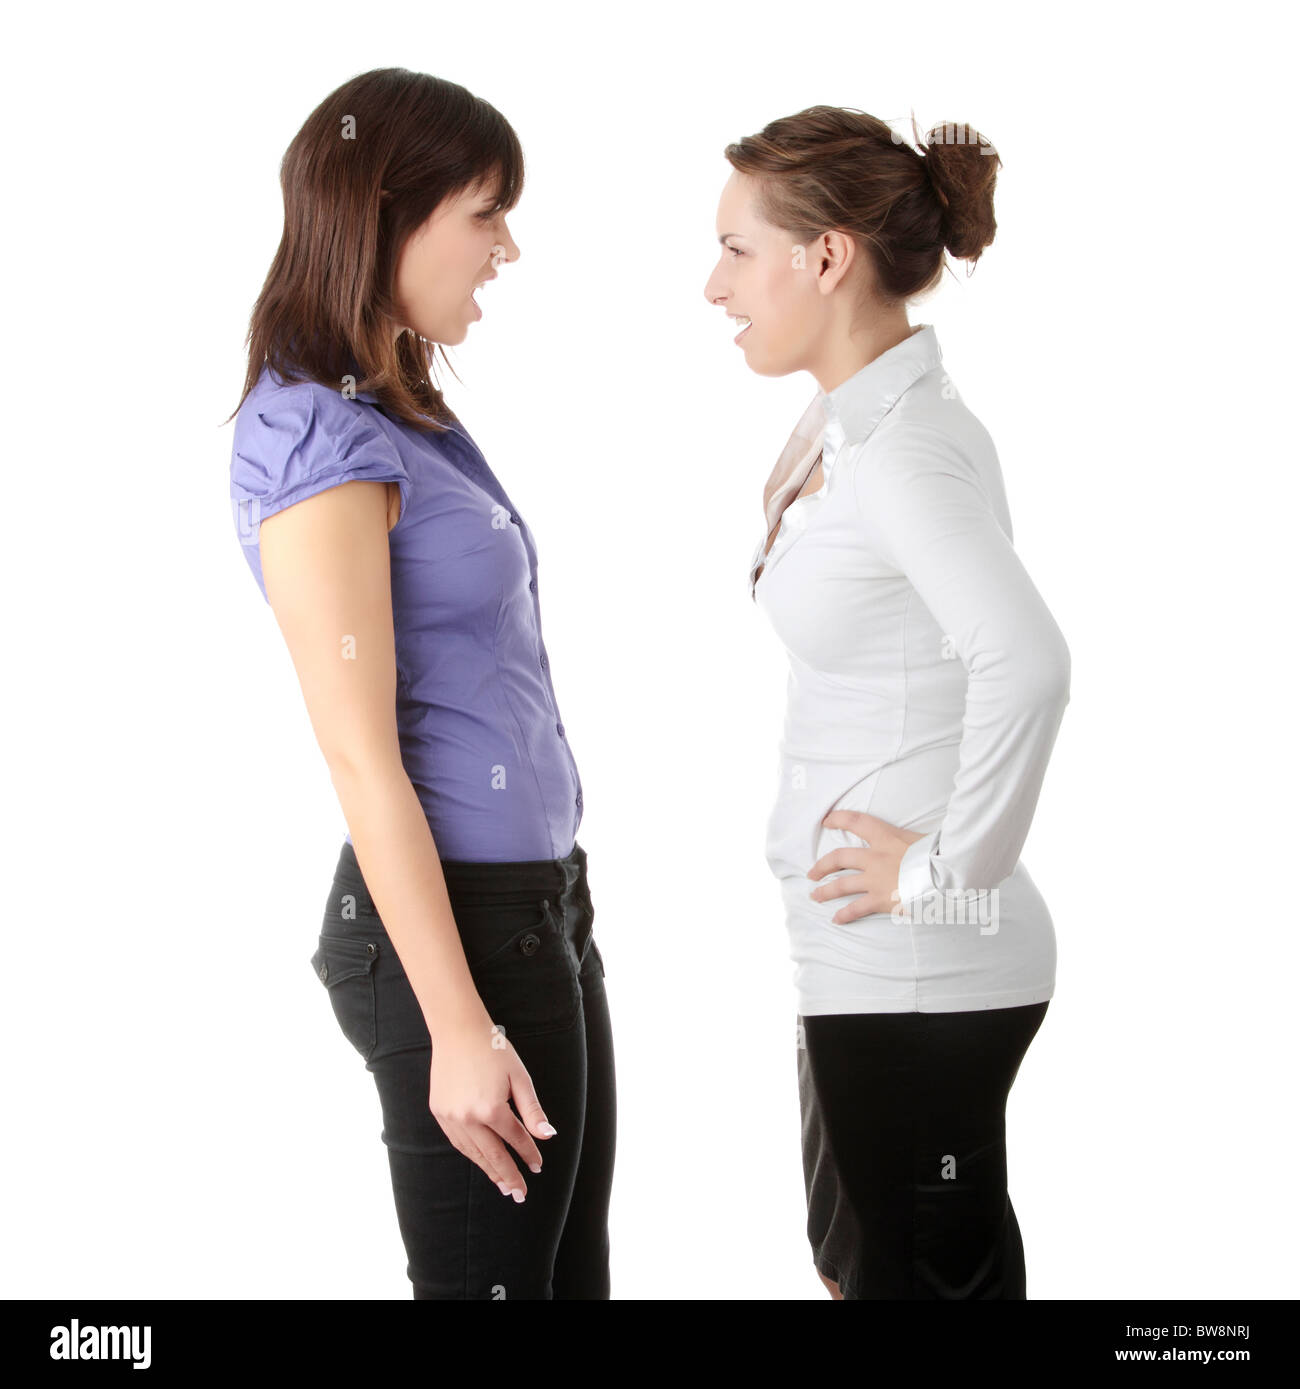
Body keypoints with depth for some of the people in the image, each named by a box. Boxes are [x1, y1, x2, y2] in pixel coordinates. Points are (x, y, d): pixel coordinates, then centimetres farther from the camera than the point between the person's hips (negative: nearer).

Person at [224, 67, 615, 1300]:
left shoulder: (406, 414, 13)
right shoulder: (318, 439, -15)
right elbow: (362, 758, -19)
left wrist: (547, 918, 19)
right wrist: (459, 1027, -19)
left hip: (539, 903, 9)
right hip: (450, 923, -9)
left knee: (573, 1271, 15)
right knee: (490, 1277, 2)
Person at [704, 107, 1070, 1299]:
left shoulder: (909, 447, -20)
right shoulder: (843, 424, 9)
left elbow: (1027, 662, -36)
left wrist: (956, 870, -26)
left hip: (918, 974, -10)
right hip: (871, 961, 10)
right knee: (860, 1264, 22)